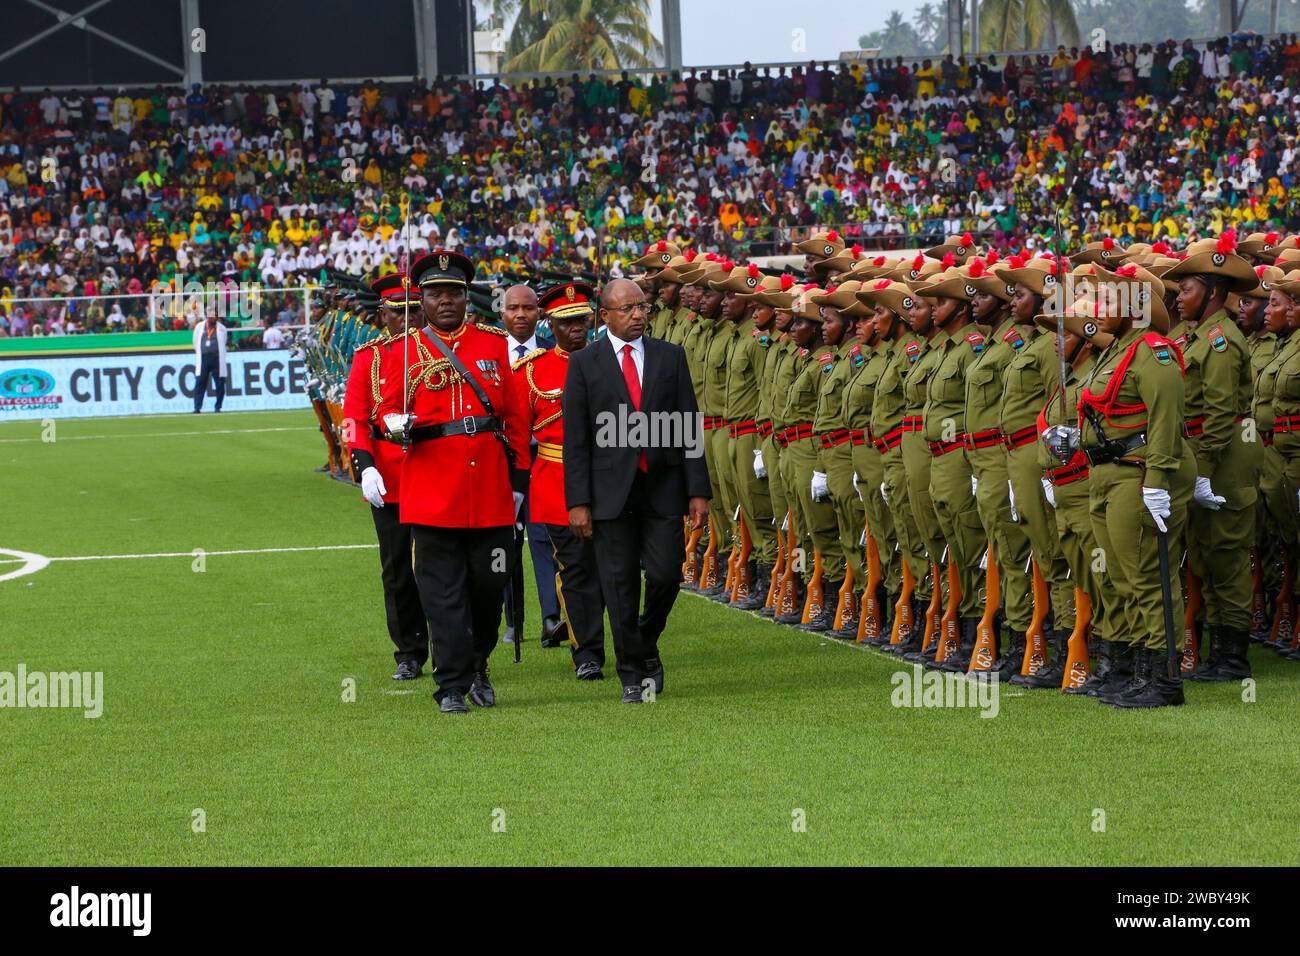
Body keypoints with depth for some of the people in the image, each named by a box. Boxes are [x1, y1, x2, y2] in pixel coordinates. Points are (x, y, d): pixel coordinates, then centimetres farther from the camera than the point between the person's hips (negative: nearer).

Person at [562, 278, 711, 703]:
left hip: (663, 487, 2)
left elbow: (688, 427, 7)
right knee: (620, 583, 1)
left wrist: (698, 490, 0)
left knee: (666, 574, -4)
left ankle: (647, 647, 23)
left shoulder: (670, 357, 8)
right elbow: (575, 439, 0)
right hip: (611, 488, -1)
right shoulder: (584, 364, 2)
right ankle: (631, 672, 10)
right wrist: (578, 502, -6)